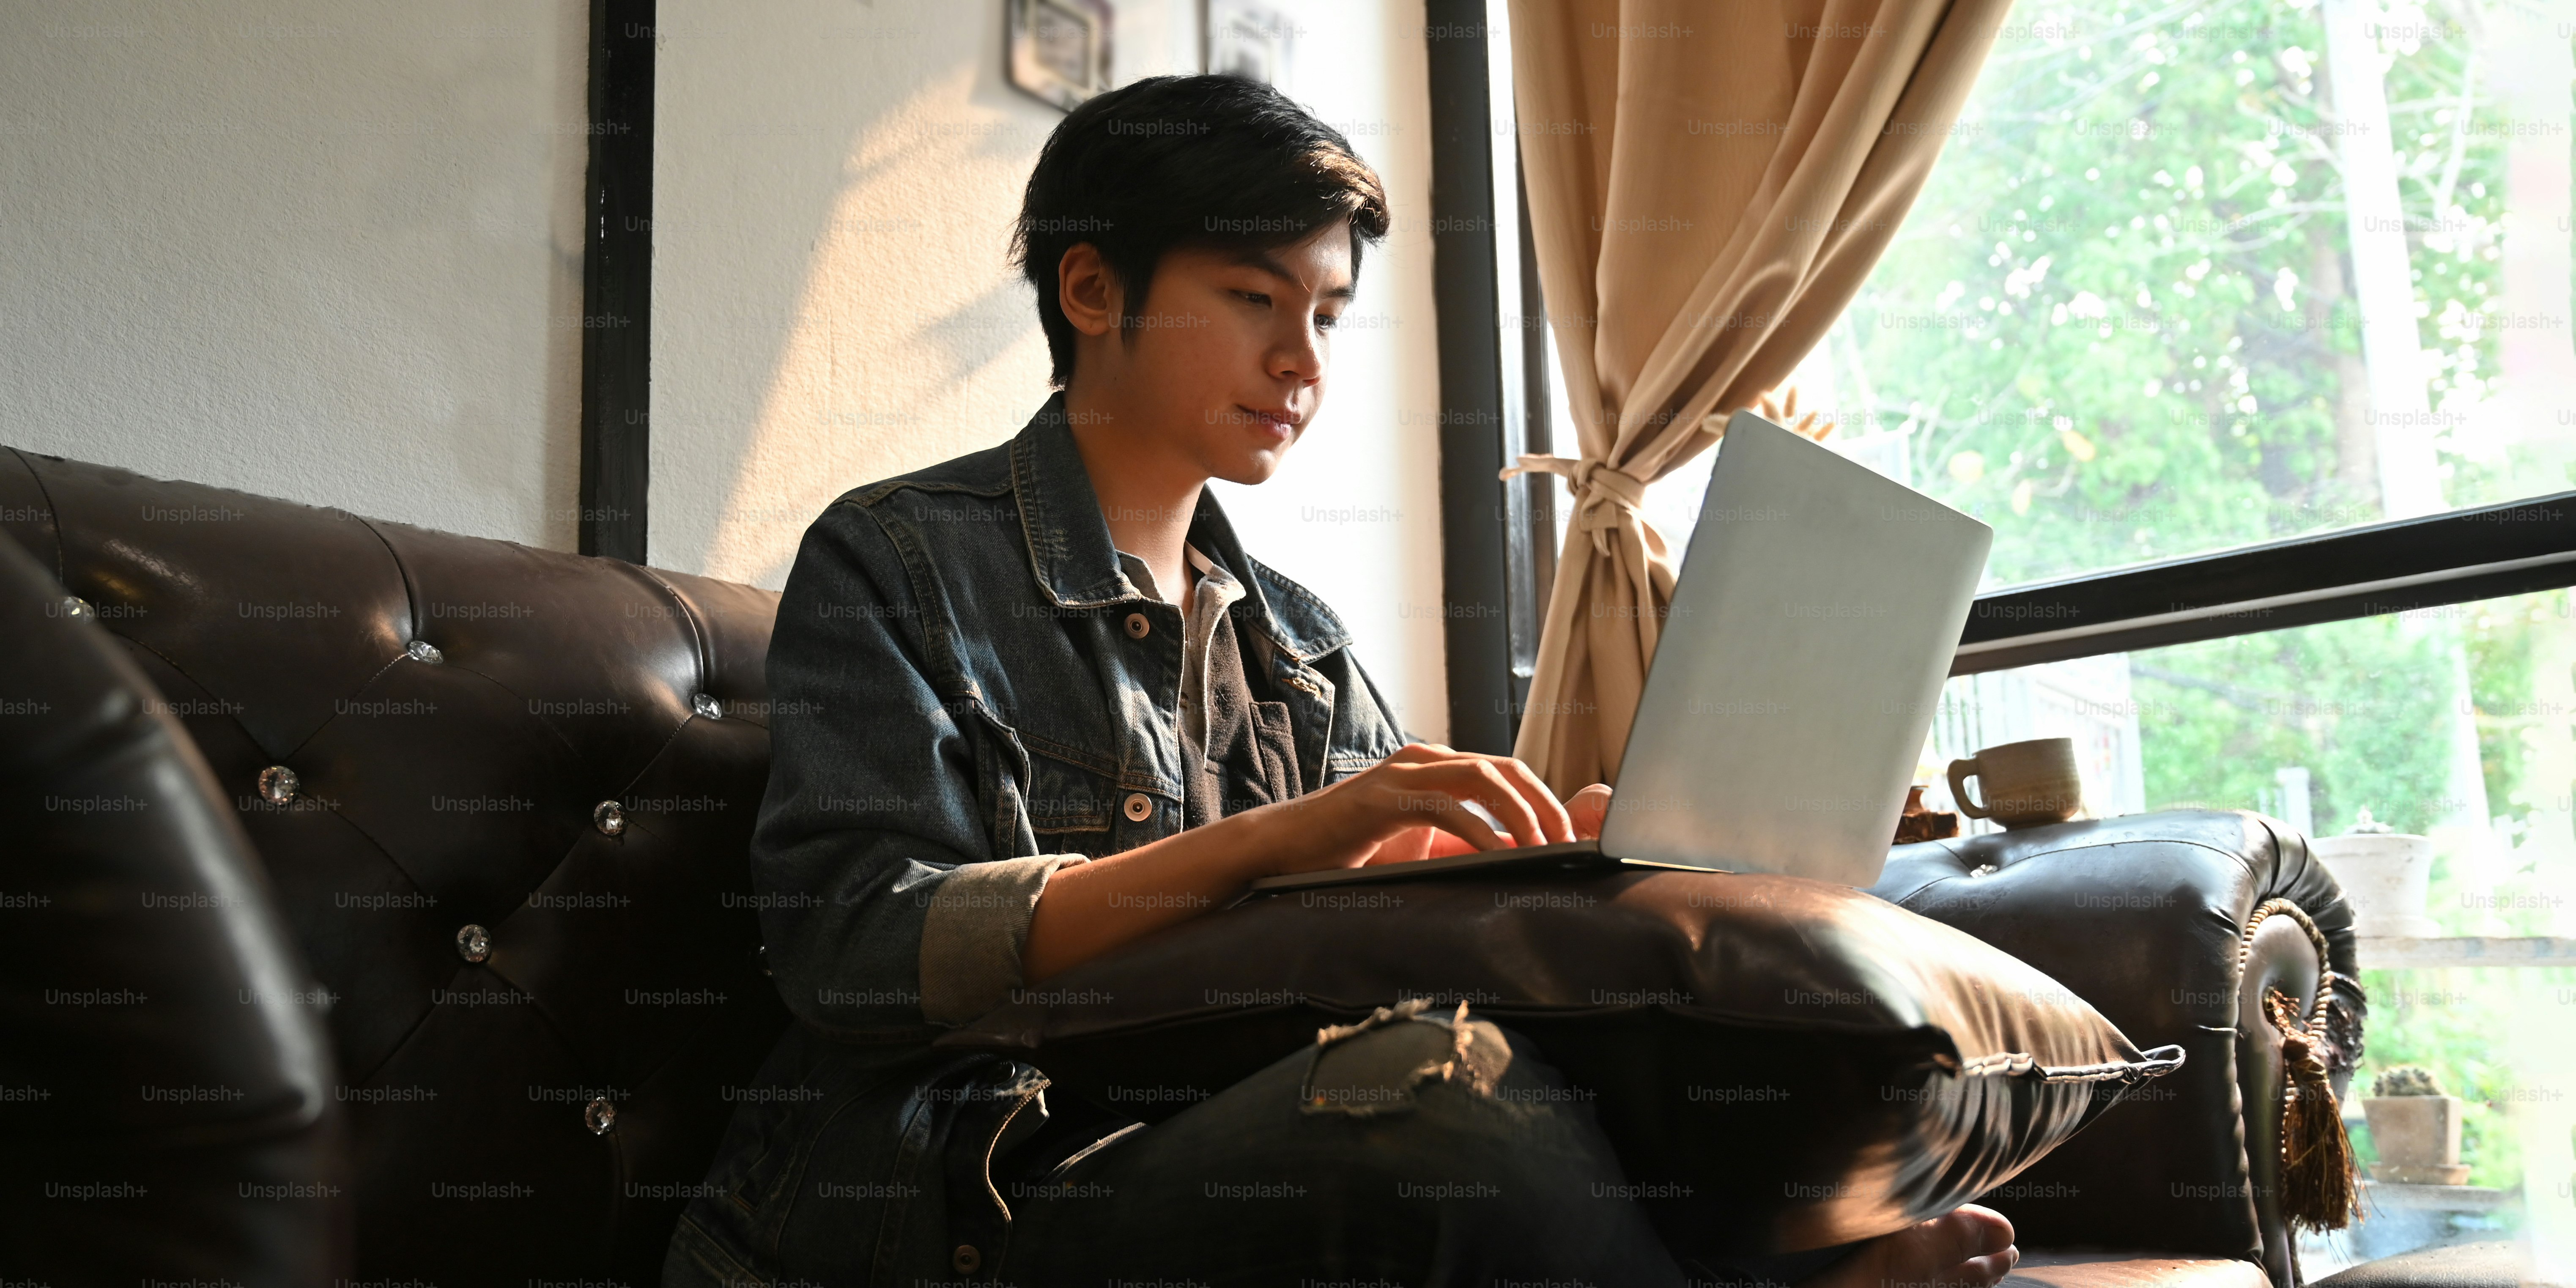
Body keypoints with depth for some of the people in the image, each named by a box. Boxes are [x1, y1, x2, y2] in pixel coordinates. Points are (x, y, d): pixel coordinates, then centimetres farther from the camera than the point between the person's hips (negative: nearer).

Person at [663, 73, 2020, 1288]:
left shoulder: (1301, 643, 21)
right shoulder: (894, 560, 1)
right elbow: (851, 950, -14)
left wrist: (1564, 843, -9)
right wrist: (1285, 835, -22)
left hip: (1213, 1167, 6)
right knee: (1434, 1076, -32)